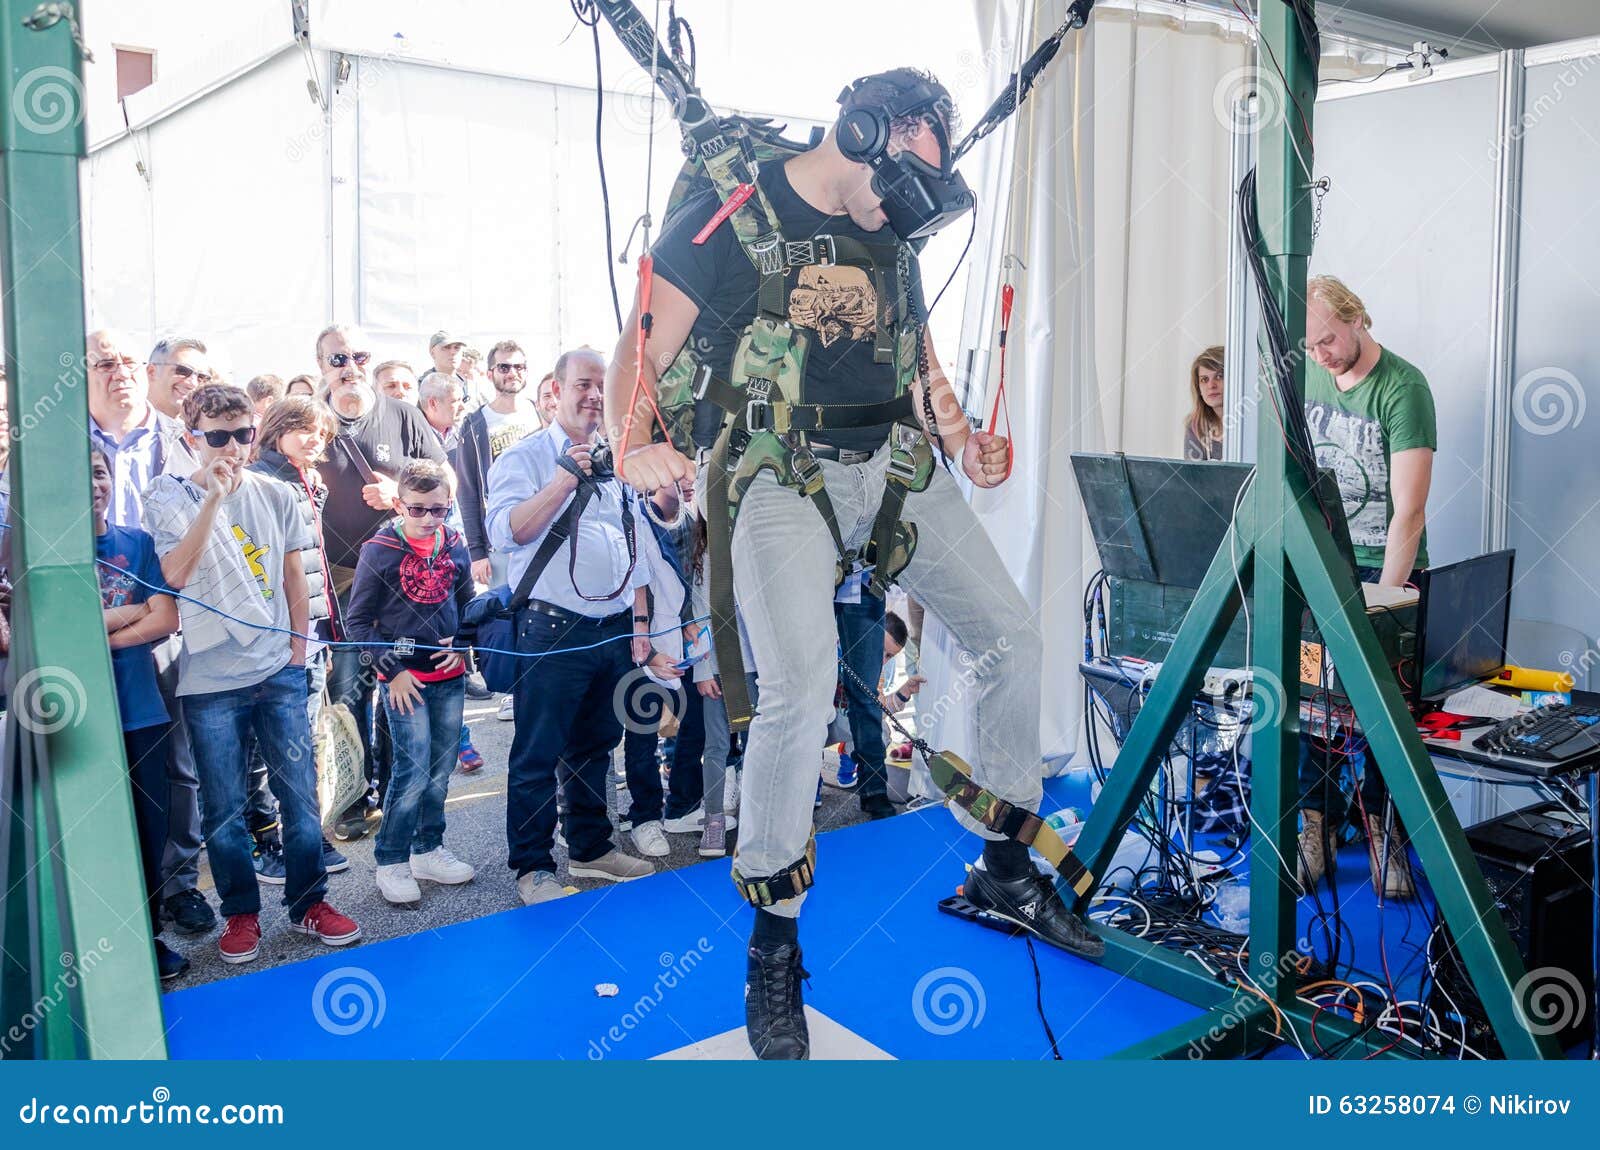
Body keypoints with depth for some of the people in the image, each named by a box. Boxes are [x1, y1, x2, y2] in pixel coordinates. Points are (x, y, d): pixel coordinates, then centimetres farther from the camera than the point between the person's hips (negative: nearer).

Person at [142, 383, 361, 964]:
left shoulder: (276, 496, 5)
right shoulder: (168, 497, -4)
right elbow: (175, 574, -20)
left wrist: (298, 646, 8)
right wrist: (214, 497, -23)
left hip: (279, 673, 2)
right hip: (210, 680, -2)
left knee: (300, 794, 5)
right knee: (224, 808, 7)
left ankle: (309, 903, 21)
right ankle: (241, 912, 25)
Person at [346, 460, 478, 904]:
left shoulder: (455, 547, 5)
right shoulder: (378, 551, -8)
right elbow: (358, 621, -5)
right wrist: (392, 669, -10)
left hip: (450, 676, 5)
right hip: (404, 679, -5)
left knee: (441, 768, 11)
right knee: (414, 770, -8)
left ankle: (428, 850, 26)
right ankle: (391, 863, 5)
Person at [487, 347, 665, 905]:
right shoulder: (525, 457, -3)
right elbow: (507, 532, -19)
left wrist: (640, 621, 14)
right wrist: (566, 479, -25)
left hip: (615, 631, 6)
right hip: (553, 629, -6)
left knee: (596, 748, 16)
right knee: (538, 755, 0)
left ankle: (591, 848, 29)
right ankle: (532, 865, 12)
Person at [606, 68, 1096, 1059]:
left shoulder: (892, 236, 14)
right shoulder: (729, 214, -5)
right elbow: (642, 351, -6)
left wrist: (960, 441, 5)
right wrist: (635, 447, -24)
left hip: (894, 466, 7)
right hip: (779, 476, -7)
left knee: (1014, 636, 3)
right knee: (802, 686, -24)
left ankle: (1006, 868, 23)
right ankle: (773, 948, -3)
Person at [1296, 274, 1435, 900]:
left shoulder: (1403, 388, -14)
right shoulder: (1309, 375, 5)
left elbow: (1409, 510, -17)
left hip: (1385, 567, -4)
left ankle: (1383, 829, 15)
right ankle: (1317, 826, 11)